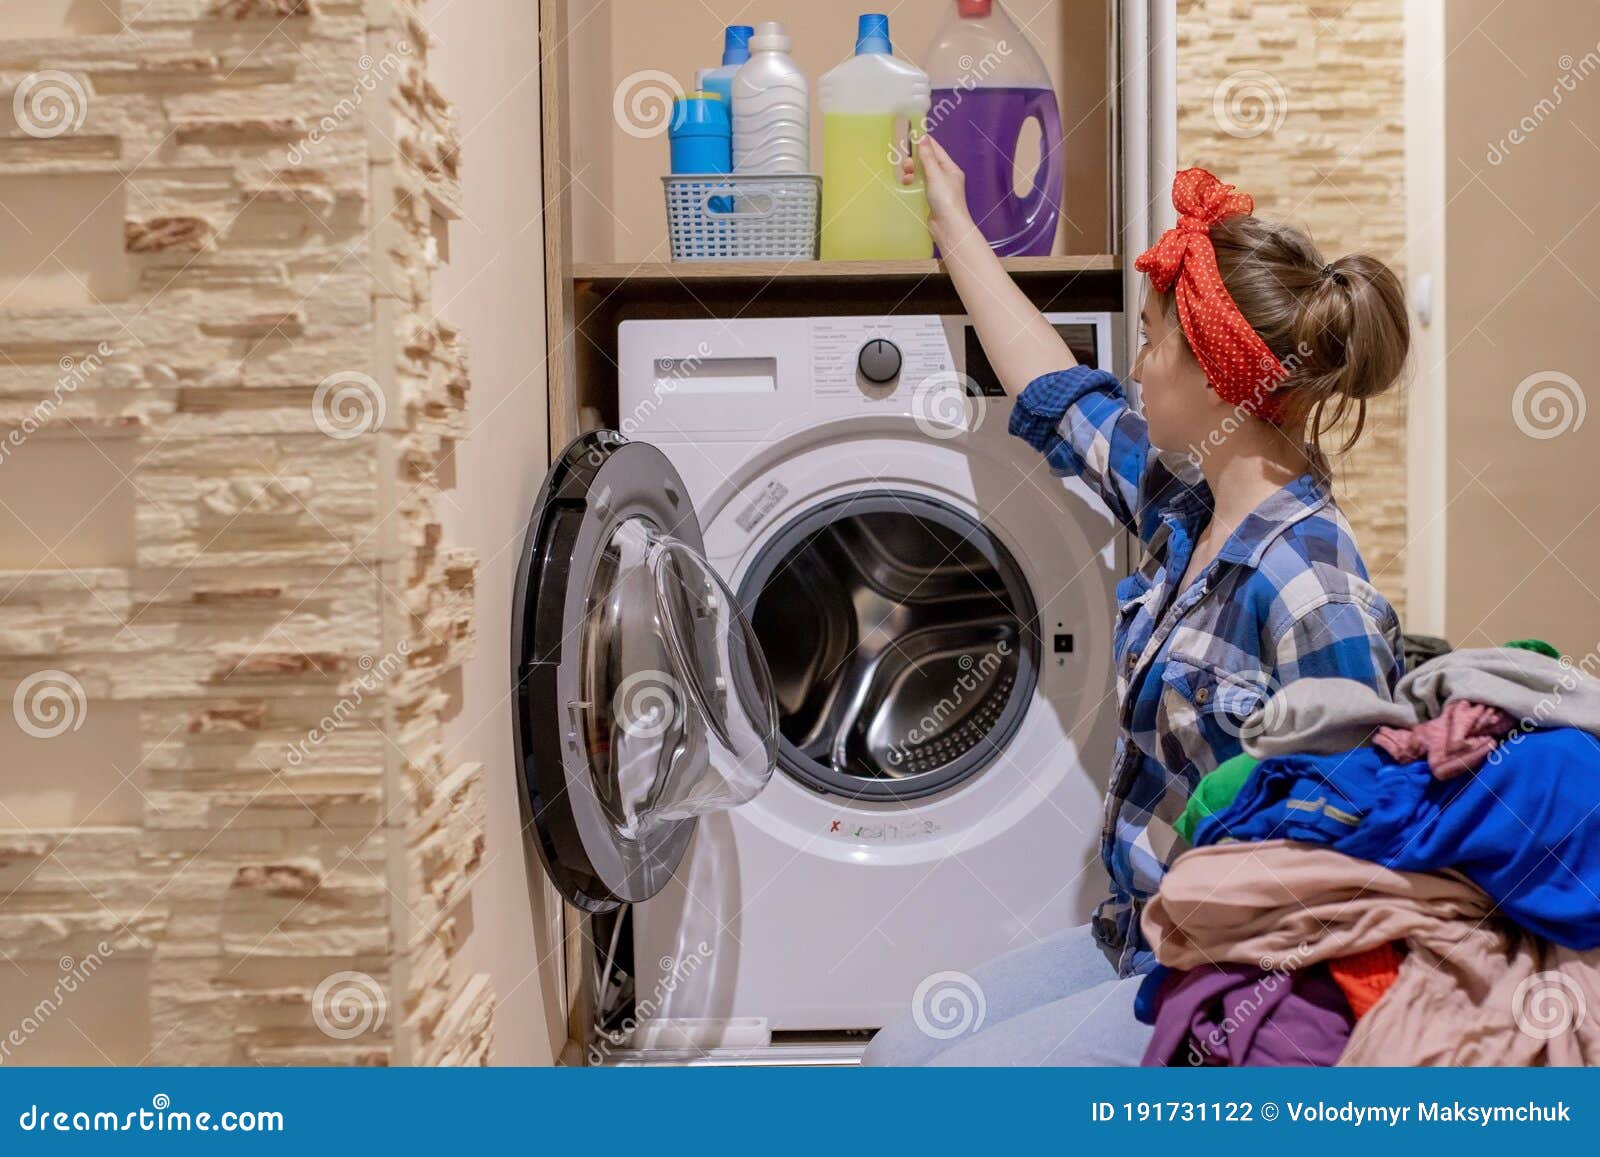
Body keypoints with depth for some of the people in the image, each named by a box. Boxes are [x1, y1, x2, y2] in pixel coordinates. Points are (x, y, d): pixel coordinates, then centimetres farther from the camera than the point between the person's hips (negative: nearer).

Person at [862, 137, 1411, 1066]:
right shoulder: (1185, 507, 0)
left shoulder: (1310, 592, -26)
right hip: (1133, 939, 8)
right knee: (897, 1052, 6)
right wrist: (956, 228, 25)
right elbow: (1059, 398, 15)